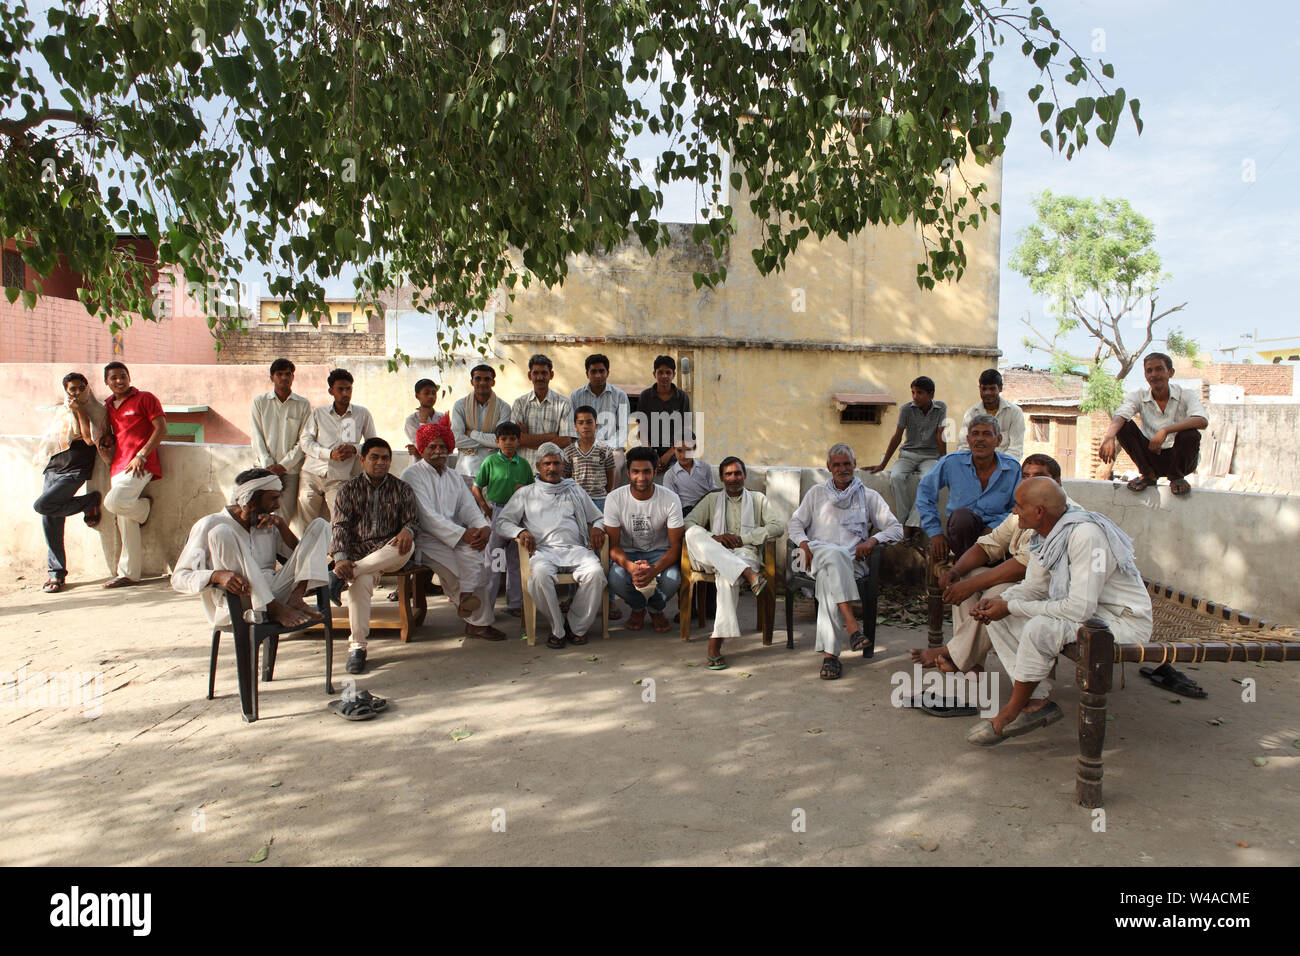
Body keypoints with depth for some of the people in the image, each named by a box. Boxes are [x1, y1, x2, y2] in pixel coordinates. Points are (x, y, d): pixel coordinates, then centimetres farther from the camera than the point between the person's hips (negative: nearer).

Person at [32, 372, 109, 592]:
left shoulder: (95, 412, -1)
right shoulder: (62, 411, 18)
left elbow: (90, 439, -17)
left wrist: (80, 412, -12)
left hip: (75, 471, -6)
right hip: (54, 469, 6)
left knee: (42, 505, -22)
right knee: (50, 521, 2)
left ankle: (90, 501, -1)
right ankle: (57, 572, 8)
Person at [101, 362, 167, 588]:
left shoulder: (145, 398, 0)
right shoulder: (109, 406, 20)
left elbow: (161, 428, -7)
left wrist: (141, 455, -14)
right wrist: (104, 442, 8)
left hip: (140, 466, -7)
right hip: (119, 467, 7)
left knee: (112, 502, -27)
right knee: (125, 522, 4)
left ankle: (144, 507, 6)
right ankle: (129, 574, 8)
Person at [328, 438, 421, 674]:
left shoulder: (402, 489, 12)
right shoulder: (349, 489, 10)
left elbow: (413, 519, 6)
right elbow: (341, 527, 1)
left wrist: (407, 530, -21)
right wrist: (340, 558, -17)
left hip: (390, 551, 1)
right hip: (358, 551, -1)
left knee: (407, 547, -36)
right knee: (360, 581, -34)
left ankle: (342, 575, -33)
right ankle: (357, 646, -27)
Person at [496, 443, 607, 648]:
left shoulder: (575, 490, 28)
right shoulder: (526, 493, 23)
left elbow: (598, 518, 30)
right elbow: (502, 523, 15)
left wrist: (597, 528, 5)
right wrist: (521, 532, -6)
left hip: (575, 548, 1)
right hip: (543, 550, -1)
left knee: (595, 572, -33)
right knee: (539, 574, -38)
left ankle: (577, 626, -15)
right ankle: (557, 629, -19)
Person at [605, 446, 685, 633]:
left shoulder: (670, 499, -14)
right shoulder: (614, 499, -13)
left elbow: (675, 546, -13)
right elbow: (613, 545, -11)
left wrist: (654, 570, -34)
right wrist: (630, 566, -34)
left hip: (659, 552, 0)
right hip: (627, 554, 0)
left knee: (672, 579, -32)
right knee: (616, 580, -32)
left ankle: (656, 609, 8)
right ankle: (637, 608, 7)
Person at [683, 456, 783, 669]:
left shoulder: (758, 498, 20)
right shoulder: (712, 499, 22)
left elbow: (777, 528, 5)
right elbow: (688, 522, 7)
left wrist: (742, 538, -5)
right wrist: (715, 538, -11)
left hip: (745, 554, -1)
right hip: (714, 556, 2)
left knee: (726, 575, -39)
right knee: (693, 534, -31)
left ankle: (715, 644, -40)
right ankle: (749, 575, -42)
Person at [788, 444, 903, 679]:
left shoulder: (869, 496, 20)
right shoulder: (817, 493, 24)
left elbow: (896, 529, 12)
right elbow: (794, 523, 17)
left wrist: (872, 540, -8)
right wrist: (804, 544, -5)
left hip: (851, 562, -1)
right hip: (817, 556, 1)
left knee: (828, 578, -37)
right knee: (834, 554, -39)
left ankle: (830, 653, -41)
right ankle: (851, 624, -47)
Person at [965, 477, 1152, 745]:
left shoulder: (1085, 535, -28)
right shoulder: (1043, 535, -1)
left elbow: (1079, 609, -32)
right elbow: (1034, 587, 10)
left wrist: (1012, 607, -25)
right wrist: (999, 601, -11)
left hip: (1124, 622, -9)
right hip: (1085, 610, 9)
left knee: (1040, 628, -32)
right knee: (998, 618, -2)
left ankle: (1011, 712, -13)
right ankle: (1037, 702, -6)